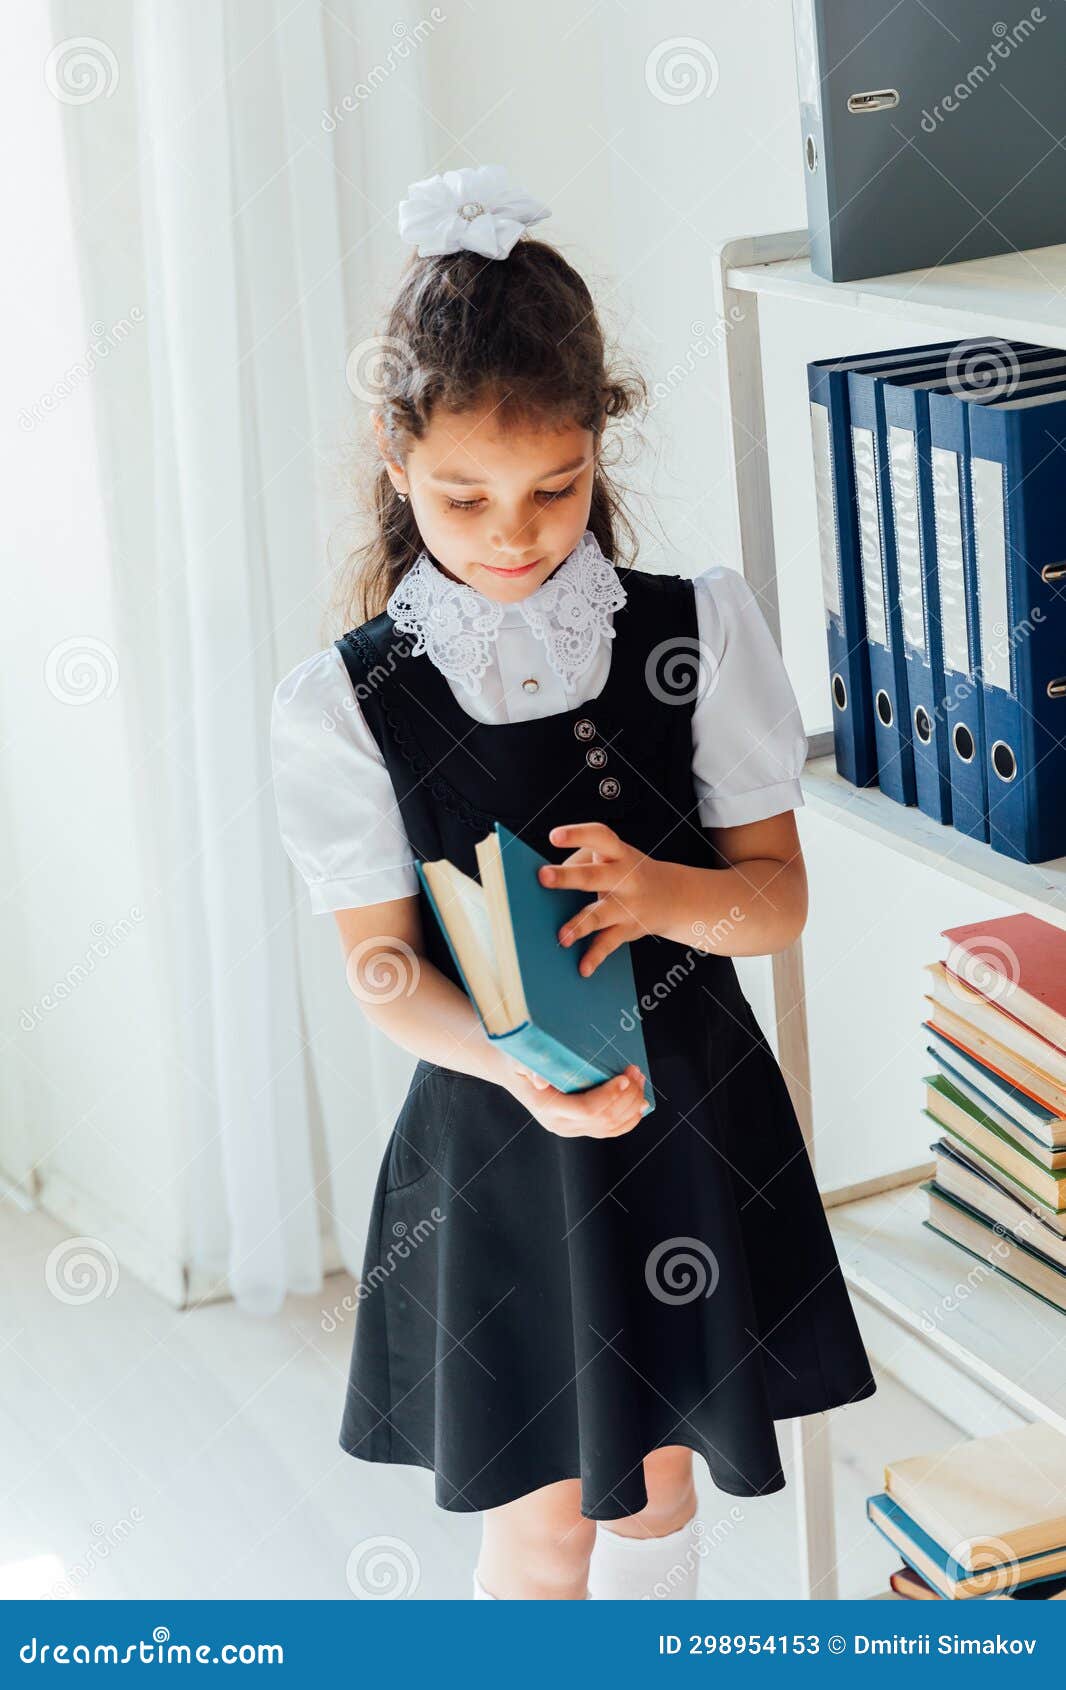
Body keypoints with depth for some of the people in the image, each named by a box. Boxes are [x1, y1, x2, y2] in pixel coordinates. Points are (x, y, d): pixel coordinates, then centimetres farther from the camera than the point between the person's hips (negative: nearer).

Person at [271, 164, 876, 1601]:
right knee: (541, 1516, 7)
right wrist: (524, 1066, -30)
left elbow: (780, 898, -5)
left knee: (656, 1469, 20)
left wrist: (663, 892, -28)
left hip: (691, 1110, 2)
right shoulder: (347, 702, -12)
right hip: (491, 1128, -2)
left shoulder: (701, 633, -8)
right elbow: (384, 970, -11)